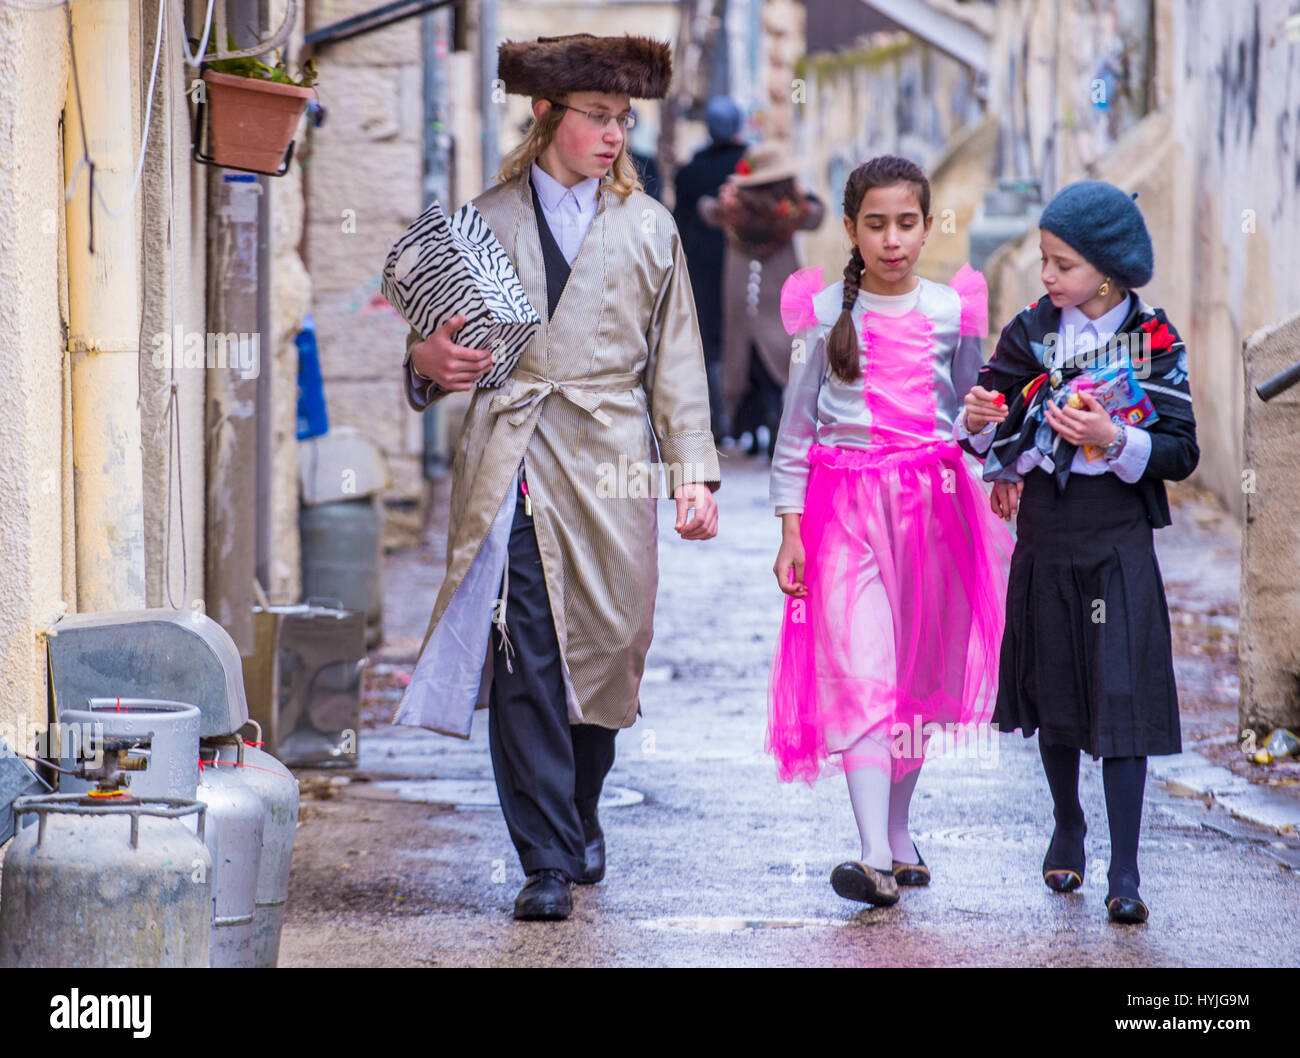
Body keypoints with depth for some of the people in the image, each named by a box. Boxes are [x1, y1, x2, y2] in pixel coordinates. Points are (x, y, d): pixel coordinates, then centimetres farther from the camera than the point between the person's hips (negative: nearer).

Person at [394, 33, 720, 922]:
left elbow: (676, 364, 11)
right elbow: (448, 343, 17)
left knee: (604, 655, 6)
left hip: (610, 475, 1)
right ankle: (547, 861, -6)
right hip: (508, 473, -1)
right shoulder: (486, 222, 10)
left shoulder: (649, 229, 11)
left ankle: (580, 821, 31)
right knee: (523, 666, -9)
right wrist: (427, 362, -7)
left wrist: (694, 474, 2)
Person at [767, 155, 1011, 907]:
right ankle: (877, 859, -22)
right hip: (845, 506, -2)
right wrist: (790, 528, 1)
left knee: (921, 673, 8)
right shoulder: (825, 313, 1)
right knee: (862, 674, -13)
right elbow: (797, 428, 4)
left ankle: (898, 829, 25)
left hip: (932, 503, 2)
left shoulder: (952, 311, 5)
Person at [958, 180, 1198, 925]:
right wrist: (982, 420, -14)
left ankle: (1125, 870, -5)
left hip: (1117, 549, -3)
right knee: (1054, 693, 13)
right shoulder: (1031, 332, 2)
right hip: (1044, 545, 3)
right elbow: (987, 440, 8)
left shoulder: (1155, 343, -5)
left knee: (1121, 695, -7)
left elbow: (1181, 453, -7)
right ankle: (1068, 826, 35)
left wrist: (1115, 441, -21)